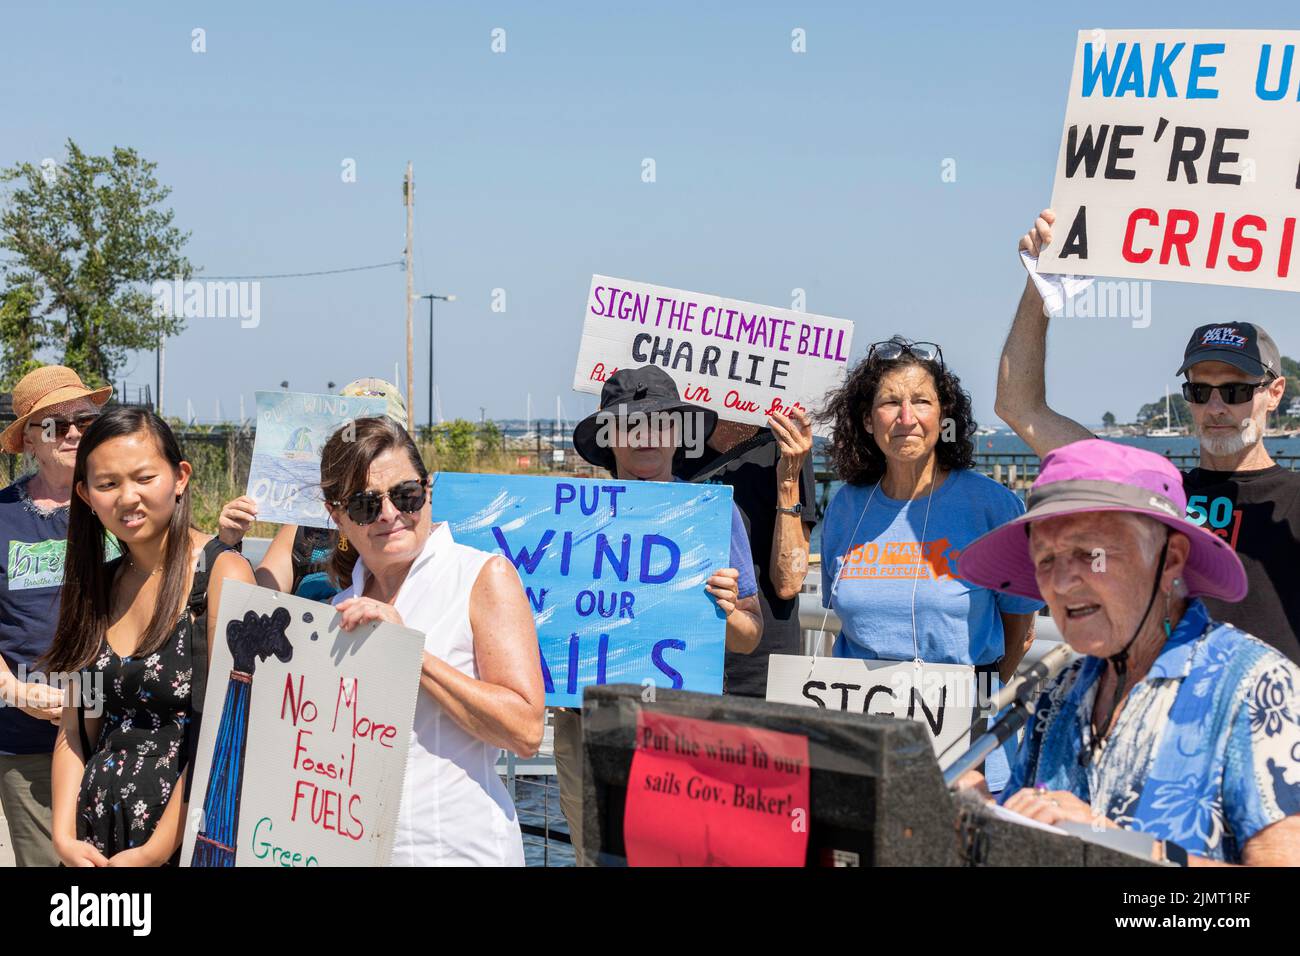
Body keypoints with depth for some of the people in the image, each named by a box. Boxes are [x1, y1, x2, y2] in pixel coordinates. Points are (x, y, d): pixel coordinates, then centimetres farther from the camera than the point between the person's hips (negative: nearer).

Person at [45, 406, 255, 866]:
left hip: (188, 844, -5)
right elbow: (75, 730, 7)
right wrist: (65, 837, -6)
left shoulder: (222, 575, -11)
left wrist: (154, 852, -17)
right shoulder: (97, 584, 7)